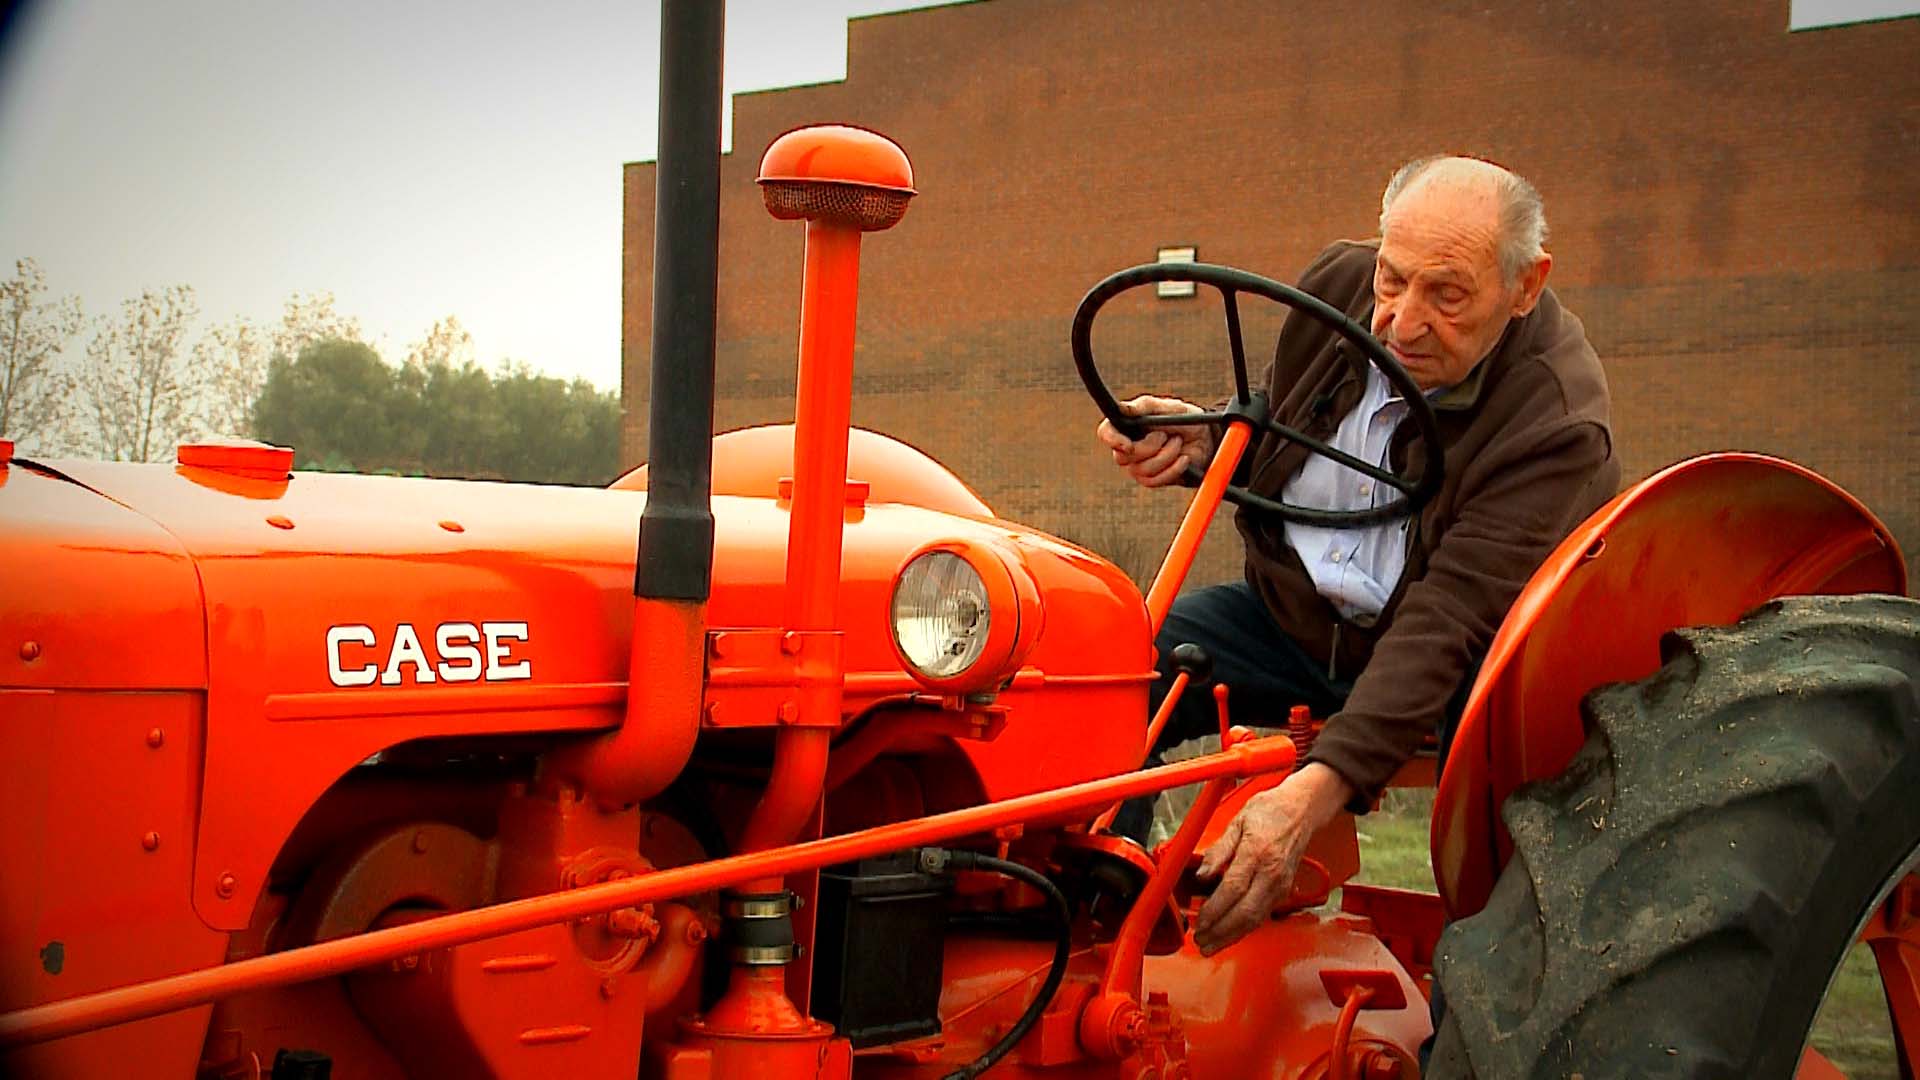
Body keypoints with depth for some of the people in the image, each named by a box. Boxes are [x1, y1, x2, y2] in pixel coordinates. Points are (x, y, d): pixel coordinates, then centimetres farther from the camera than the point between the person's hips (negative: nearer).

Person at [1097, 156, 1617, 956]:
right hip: (1286, 611, 5)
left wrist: (1316, 789, -47)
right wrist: (1203, 439, -14)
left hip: (1453, 672, -4)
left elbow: (1450, 626, -36)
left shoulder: (1556, 423, -27)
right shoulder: (1338, 284, -9)